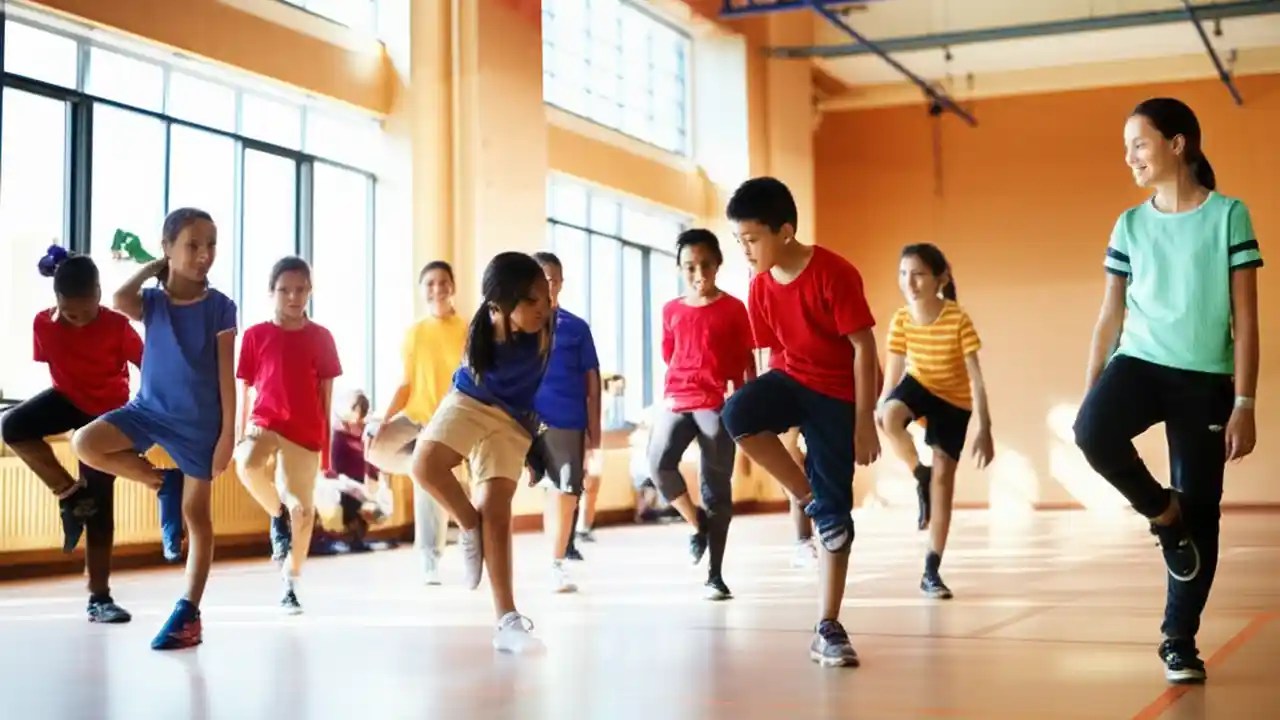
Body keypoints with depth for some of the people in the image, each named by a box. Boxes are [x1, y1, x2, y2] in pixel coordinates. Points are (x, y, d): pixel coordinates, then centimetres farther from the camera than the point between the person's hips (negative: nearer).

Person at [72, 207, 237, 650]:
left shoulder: (220, 307, -6)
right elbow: (119, 301, -24)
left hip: (199, 422, -2)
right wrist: (150, 268, -6)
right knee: (85, 443, -21)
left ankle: (189, 612, 12)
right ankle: (157, 481, 4)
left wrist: (228, 434, -11)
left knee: (196, 514, 4)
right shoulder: (152, 301, 0)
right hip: (149, 409, 3)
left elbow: (227, 375, -7)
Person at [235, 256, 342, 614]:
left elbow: (326, 394, 6)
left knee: (303, 509, 2)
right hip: (264, 422, -1)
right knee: (246, 464, -35)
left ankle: (290, 586, 21)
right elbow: (244, 390, 6)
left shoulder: (321, 337, 3)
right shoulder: (255, 335, 2)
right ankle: (277, 515, -4)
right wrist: (239, 434, 2)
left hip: (305, 432, 1)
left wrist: (328, 443, 5)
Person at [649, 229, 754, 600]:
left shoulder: (733, 309, 2)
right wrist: (665, 399, 13)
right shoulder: (671, 310, 10)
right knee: (658, 463, -20)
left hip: (718, 405, -2)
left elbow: (747, 361, 5)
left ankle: (715, 575, 6)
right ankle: (696, 523, 8)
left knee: (717, 485, 0)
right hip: (676, 402, 3)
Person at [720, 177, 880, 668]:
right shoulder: (760, 286, -2)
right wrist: (771, 415, 11)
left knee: (835, 510, -4)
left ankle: (828, 628, 4)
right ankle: (807, 496, -8)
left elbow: (864, 347, -17)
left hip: (838, 394, -4)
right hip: (793, 379, 4)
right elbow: (774, 352, 8)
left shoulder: (833, 273, -20)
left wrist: (864, 421, -17)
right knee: (737, 414, -30)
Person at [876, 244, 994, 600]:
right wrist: (875, 416, -16)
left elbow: (976, 378, -25)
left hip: (954, 400, -2)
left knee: (944, 476, -3)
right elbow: (892, 373, -13)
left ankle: (931, 572, 4)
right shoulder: (901, 319, -17)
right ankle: (922, 479, -9)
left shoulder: (959, 320, -27)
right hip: (919, 384, 2)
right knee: (890, 415, -35)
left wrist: (984, 429, -28)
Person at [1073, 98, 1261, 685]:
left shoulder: (1228, 215, -2)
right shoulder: (1131, 224, 8)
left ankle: (1179, 640, 18)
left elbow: (1245, 319, -4)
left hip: (1205, 379, -2)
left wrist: (1243, 405, -9)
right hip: (1140, 363, 2)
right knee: (1092, 430, -31)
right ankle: (1162, 512, -2)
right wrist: (1087, 393, 4)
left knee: (1200, 512, 2)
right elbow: (1110, 317, 10)